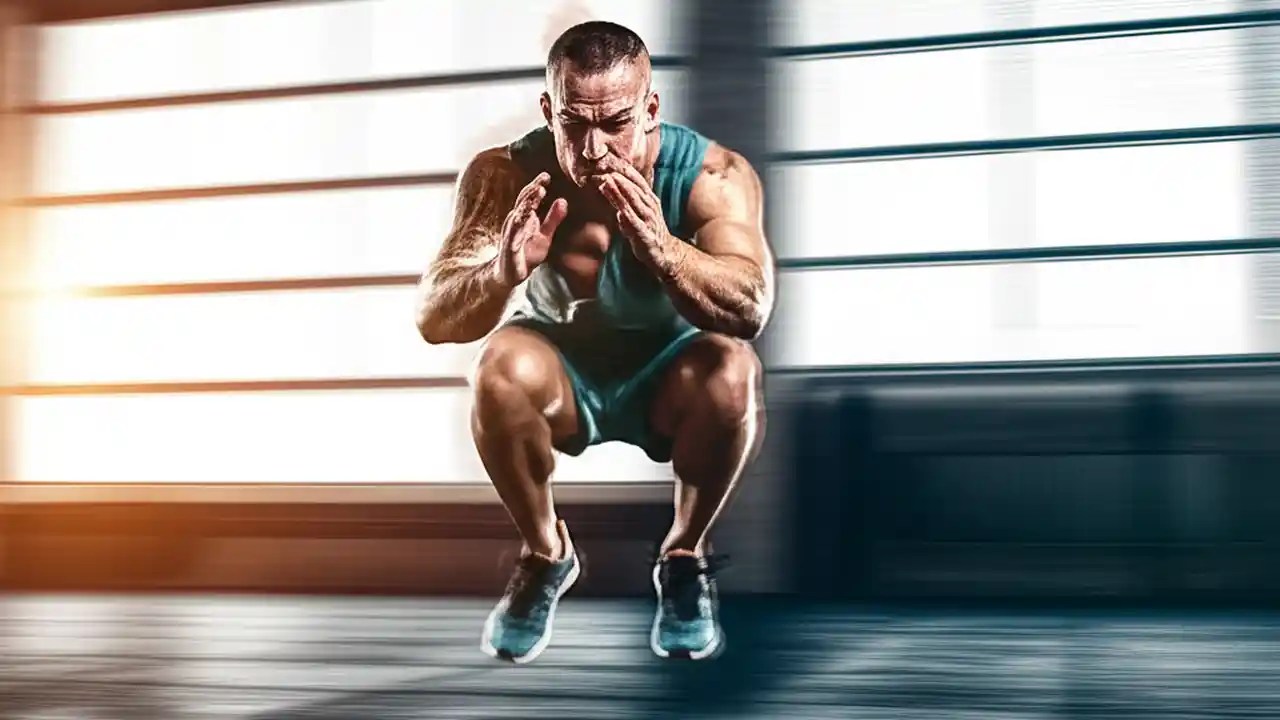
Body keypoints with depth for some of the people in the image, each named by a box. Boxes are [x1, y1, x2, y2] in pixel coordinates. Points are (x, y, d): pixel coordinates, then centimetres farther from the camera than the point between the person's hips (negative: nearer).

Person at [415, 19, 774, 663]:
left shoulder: (712, 174, -26)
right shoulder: (506, 175, -23)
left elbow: (750, 310, -40)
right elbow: (434, 320, -30)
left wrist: (659, 246, -59)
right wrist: (504, 271, -52)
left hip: (666, 376, 0)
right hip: (561, 372, 1)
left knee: (731, 374, -33)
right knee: (501, 373, -32)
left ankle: (684, 557, -4)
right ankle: (544, 556, -2)